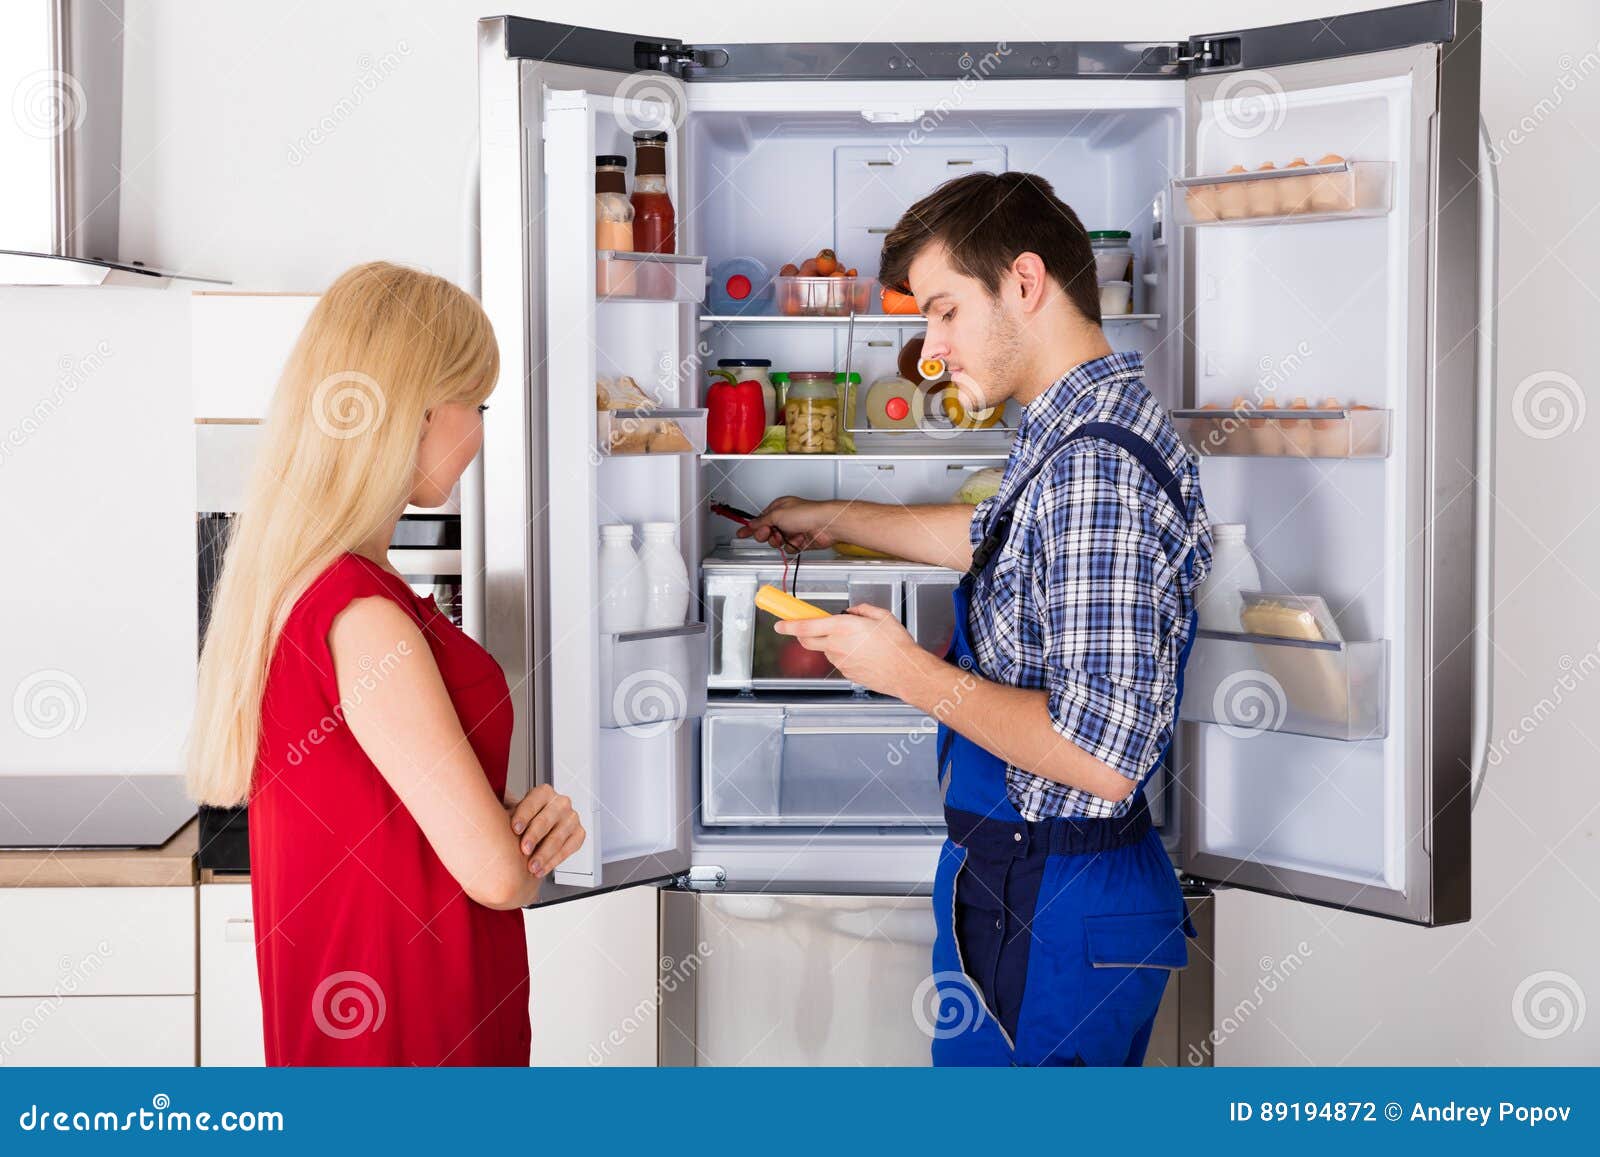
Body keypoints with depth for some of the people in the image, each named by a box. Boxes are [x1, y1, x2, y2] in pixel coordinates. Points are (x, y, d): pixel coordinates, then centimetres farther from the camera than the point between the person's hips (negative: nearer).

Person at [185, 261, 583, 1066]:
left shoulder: (290, 583, 4)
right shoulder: (362, 620, -25)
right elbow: (495, 874, -22)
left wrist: (522, 816, -5)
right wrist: (535, 854, -1)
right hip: (414, 1029, -9)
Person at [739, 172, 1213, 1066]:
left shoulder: (1095, 465, -24)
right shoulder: (1084, 432, 8)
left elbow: (1104, 755, -29)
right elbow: (992, 540, 31)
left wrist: (913, 674, -18)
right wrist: (835, 519, 40)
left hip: (1045, 919, -10)